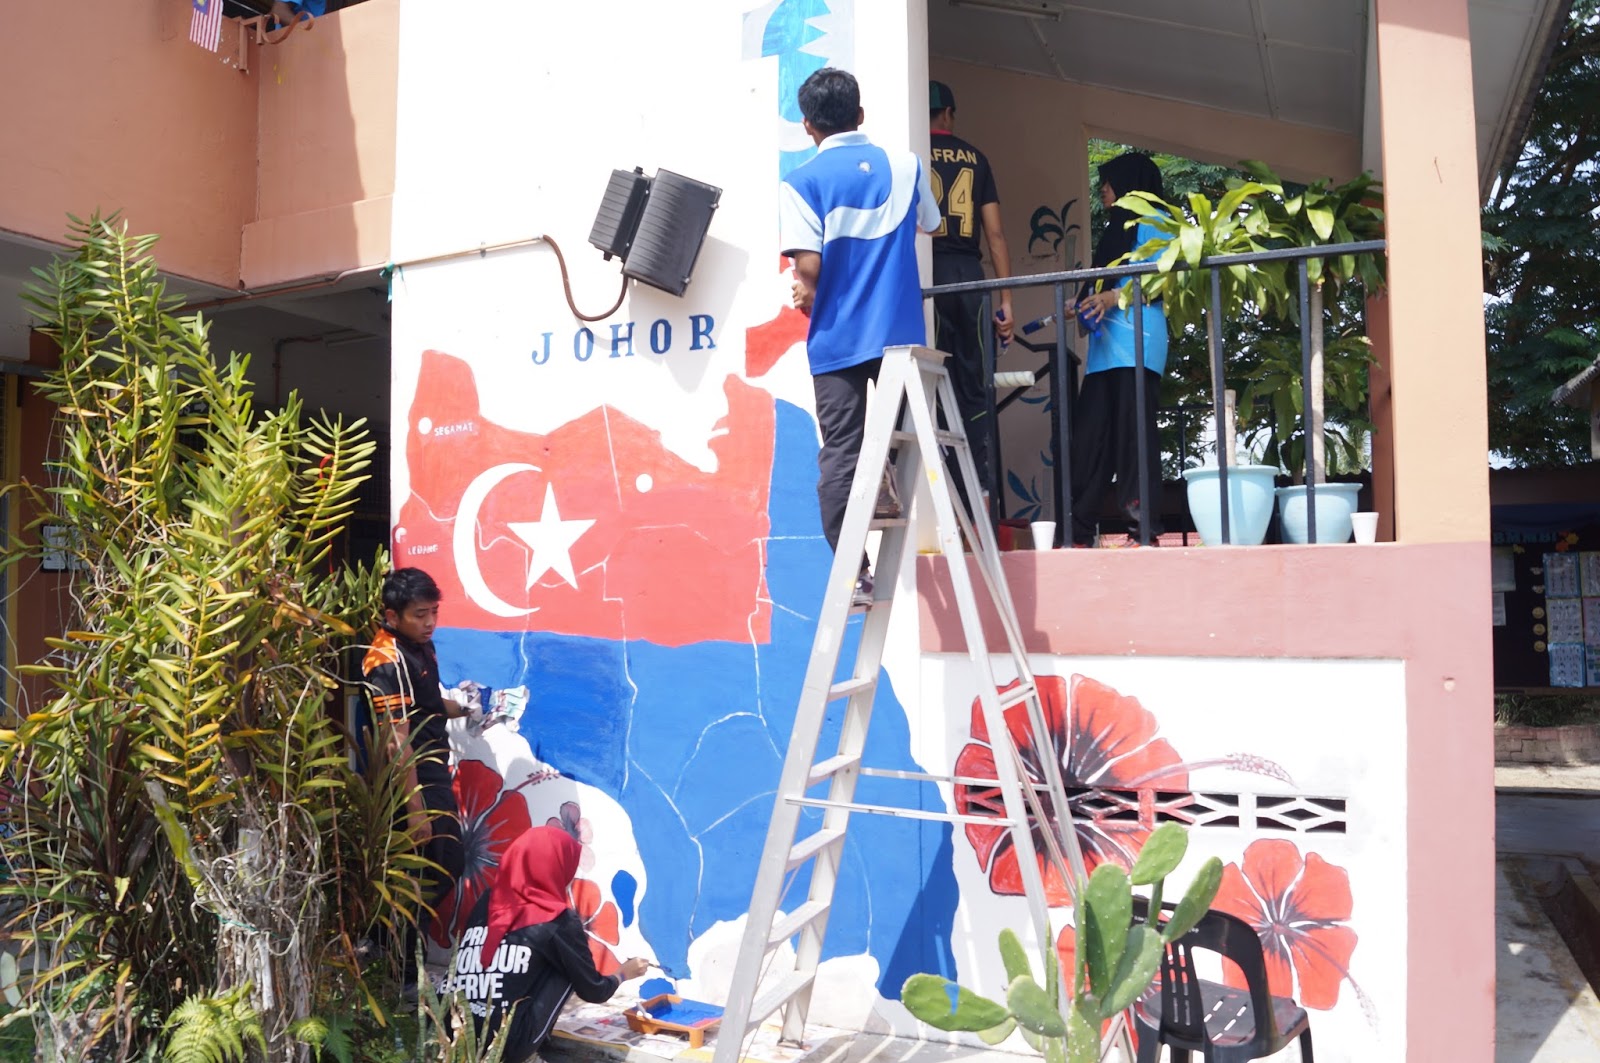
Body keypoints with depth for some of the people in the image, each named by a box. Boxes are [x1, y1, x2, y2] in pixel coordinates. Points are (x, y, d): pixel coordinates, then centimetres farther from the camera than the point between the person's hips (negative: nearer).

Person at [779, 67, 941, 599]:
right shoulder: (905, 165, 7)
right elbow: (931, 225, 24)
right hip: (899, 332, 2)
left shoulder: (801, 182, -4)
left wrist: (808, 295, 7)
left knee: (840, 453, 2)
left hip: (836, 340, -2)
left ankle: (853, 572, 0)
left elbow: (808, 266, -14)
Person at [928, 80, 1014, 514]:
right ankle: (981, 490, 2)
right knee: (973, 388, 5)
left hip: (926, 272, -2)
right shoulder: (974, 158, 14)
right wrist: (1006, 299, 11)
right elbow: (995, 233, 10)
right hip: (969, 274, 2)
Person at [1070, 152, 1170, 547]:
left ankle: (1144, 528, -11)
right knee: (1089, 433, 0)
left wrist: (1116, 296, -18)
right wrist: (1086, 305, 11)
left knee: (1134, 431, -11)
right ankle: (1079, 530, 0)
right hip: (1105, 342, 8)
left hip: (1135, 340, -8)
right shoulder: (1114, 227, 29)